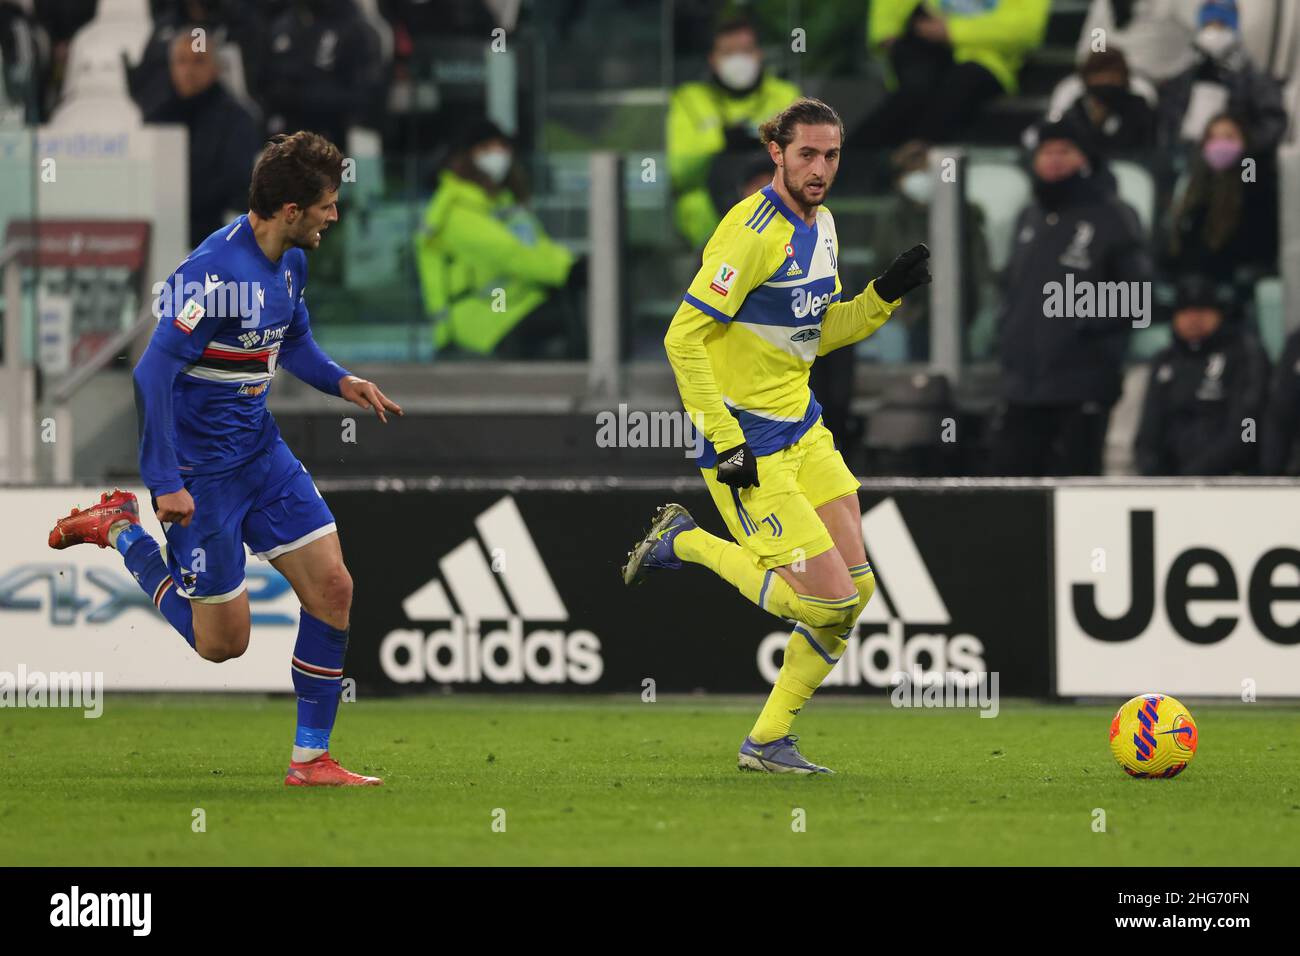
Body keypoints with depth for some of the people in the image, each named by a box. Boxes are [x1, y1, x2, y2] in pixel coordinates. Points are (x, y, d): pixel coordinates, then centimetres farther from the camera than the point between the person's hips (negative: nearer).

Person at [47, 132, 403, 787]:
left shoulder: (290, 261, 2)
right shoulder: (216, 272, -26)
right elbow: (152, 375, -26)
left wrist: (339, 381, 1)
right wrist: (164, 483, -25)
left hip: (261, 450, 8)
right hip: (202, 471, -8)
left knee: (332, 587, -2)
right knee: (222, 642, 2)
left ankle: (310, 759, 7)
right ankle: (119, 530, 22)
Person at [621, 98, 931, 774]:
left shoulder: (820, 225, 9)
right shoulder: (754, 231, -19)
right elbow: (682, 338, -19)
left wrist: (886, 294, 3)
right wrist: (725, 442, -21)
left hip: (802, 432, 9)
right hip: (750, 449, -9)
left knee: (855, 589, 3)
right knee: (830, 598, -12)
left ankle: (768, 741, 14)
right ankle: (684, 544, 8)